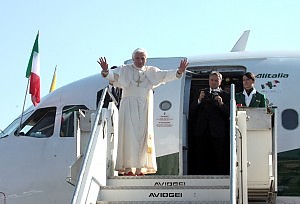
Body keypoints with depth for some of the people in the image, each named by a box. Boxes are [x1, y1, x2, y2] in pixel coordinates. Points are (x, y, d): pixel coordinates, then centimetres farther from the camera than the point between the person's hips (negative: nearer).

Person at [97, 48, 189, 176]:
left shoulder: (151, 72, 11)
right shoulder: (125, 70, 5)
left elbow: (165, 75, 0)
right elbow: (113, 75, -10)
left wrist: (179, 71, -17)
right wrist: (105, 71, -33)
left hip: (144, 108, 3)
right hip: (129, 107, -3)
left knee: (143, 136, -1)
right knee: (129, 136, -10)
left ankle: (140, 168, 0)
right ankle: (128, 168, -13)